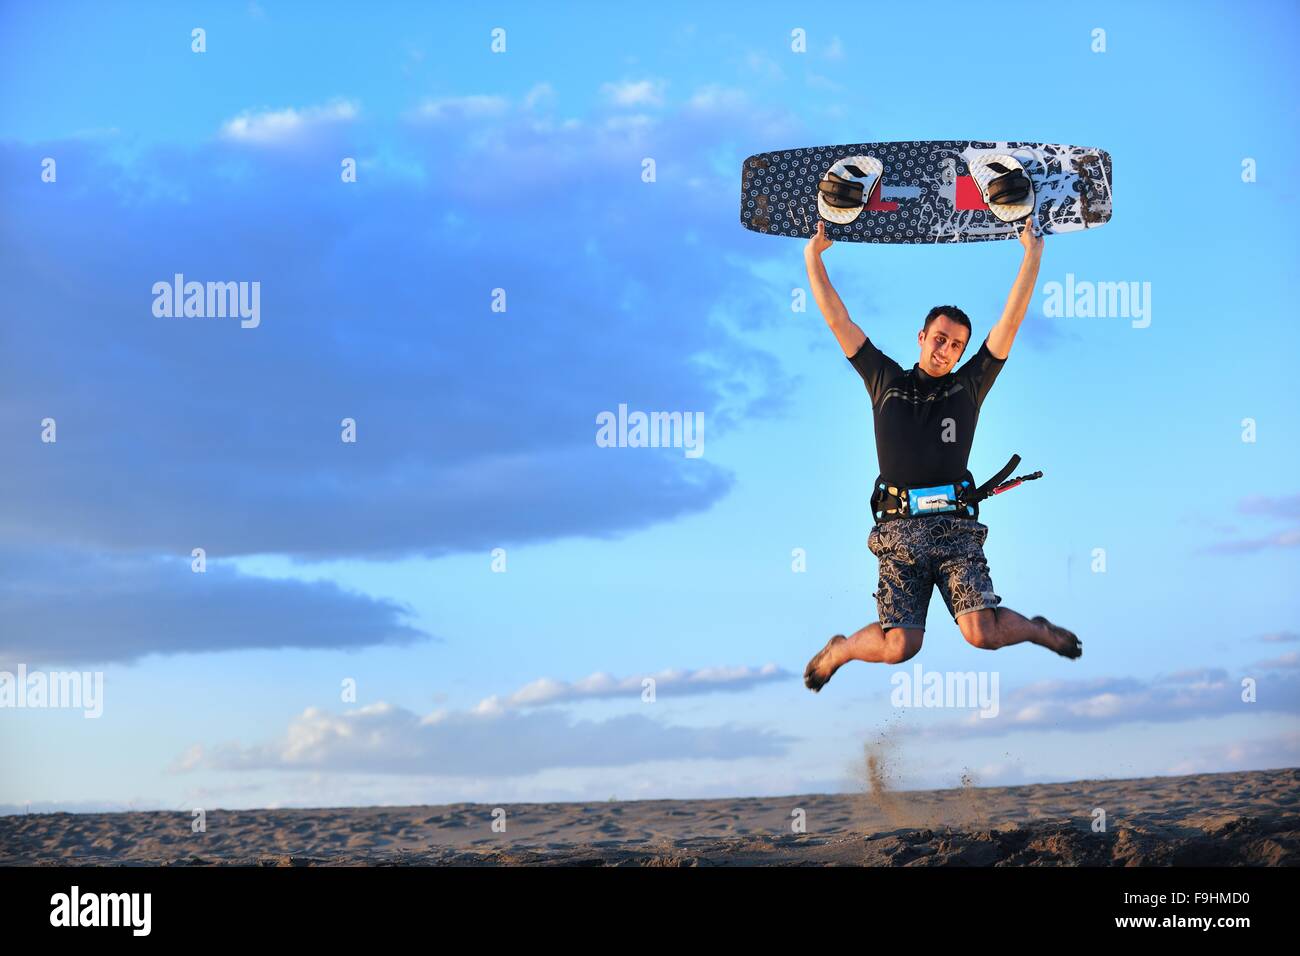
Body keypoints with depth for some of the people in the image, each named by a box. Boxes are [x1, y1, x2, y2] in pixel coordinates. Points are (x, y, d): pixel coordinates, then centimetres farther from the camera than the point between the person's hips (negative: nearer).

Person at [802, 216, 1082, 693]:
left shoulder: (969, 384, 13)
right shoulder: (886, 380, 13)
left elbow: (1011, 319, 8)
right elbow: (837, 319, 12)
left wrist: (1033, 255, 3)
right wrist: (813, 257, 9)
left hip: (955, 525, 0)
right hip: (899, 527, 0)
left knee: (982, 633, -16)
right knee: (899, 647, -12)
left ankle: (1037, 629, 18)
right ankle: (837, 650, 21)